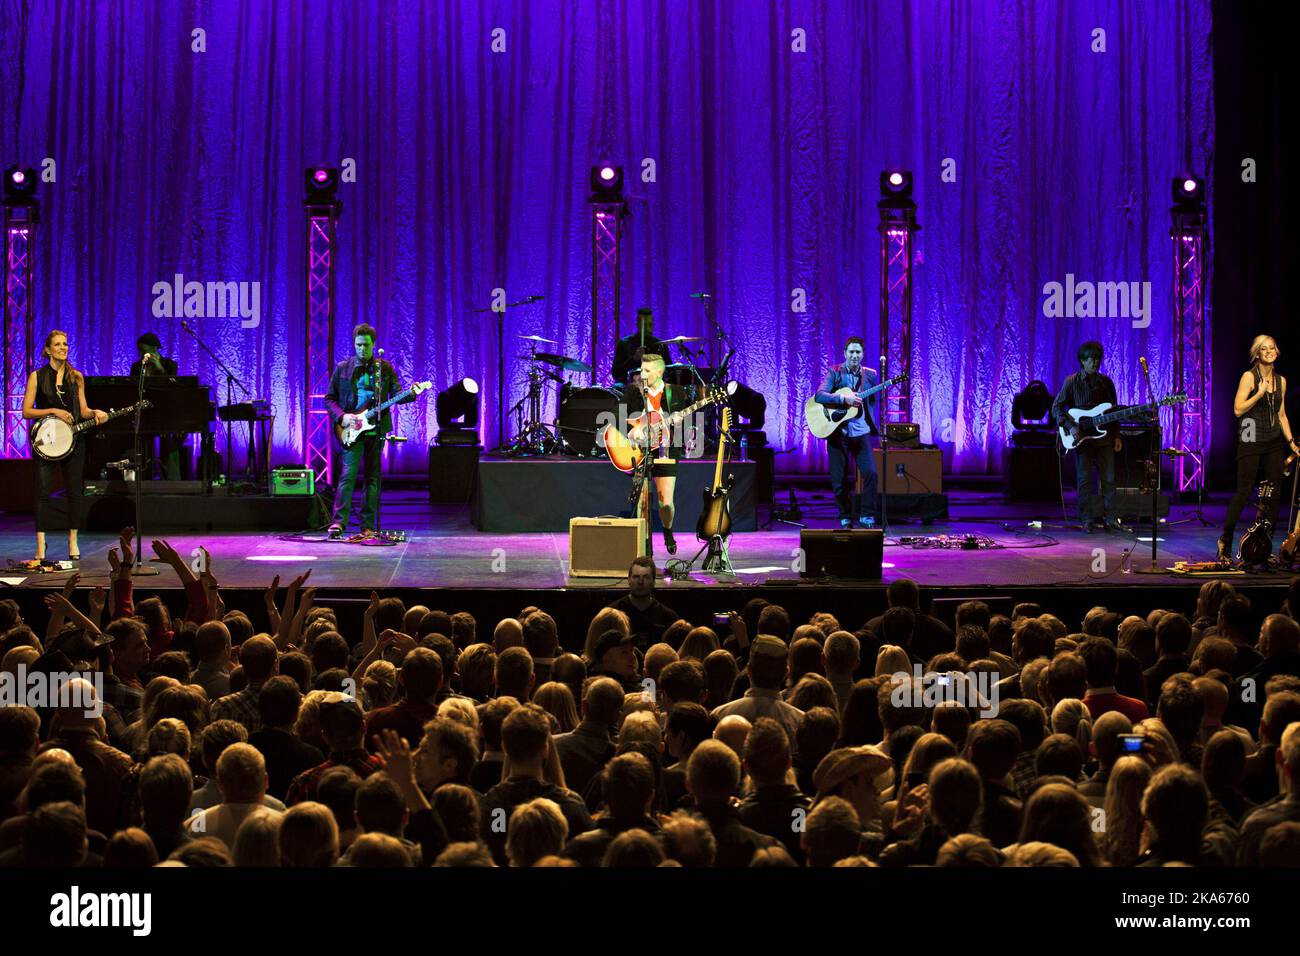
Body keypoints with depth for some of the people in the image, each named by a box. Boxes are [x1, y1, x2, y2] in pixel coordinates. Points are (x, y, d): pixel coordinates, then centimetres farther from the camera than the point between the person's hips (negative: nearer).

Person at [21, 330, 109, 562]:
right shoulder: (37, 377, 0)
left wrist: (95, 413, -9)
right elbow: (26, 412, -4)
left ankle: (73, 542, 15)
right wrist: (53, 411, -16)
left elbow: (82, 410, 12)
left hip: (73, 439, 3)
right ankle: (41, 547, -7)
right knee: (43, 492, -7)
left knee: (74, 491, 5)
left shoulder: (76, 377, 9)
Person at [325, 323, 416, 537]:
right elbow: (329, 398, 8)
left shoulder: (385, 369, 8)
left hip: (376, 429, 1)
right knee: (348, 474, -13)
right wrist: (342, 416, -9)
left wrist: (411, 395, -17)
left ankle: (368, 526, 7)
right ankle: (339, 522, -13)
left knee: (372, 477, 3)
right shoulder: (343, 368, 6)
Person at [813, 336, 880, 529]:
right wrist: (845, 399, -24)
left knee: (870, 473, -16)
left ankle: (867, 516, -5)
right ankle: (845, 518, 17)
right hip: (837, 432, -1)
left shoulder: (870, 375, 7)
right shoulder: (835, 373, -1)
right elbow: (819, 396, -14)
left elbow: (873, 403, 15)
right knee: (839, 480, 1)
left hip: (861, 433, 1)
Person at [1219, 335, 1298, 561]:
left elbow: (1281, 415, 18)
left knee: (1274, 494, 2)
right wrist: (1260, 393, -17)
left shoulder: (1280, 380, 12)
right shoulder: (1249, 377, -4)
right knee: (1243, 493, -6)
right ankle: (1225, 542, 6)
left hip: (1274, 443, 6)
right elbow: (1238, 409, -11)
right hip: (1251, 442, -6)